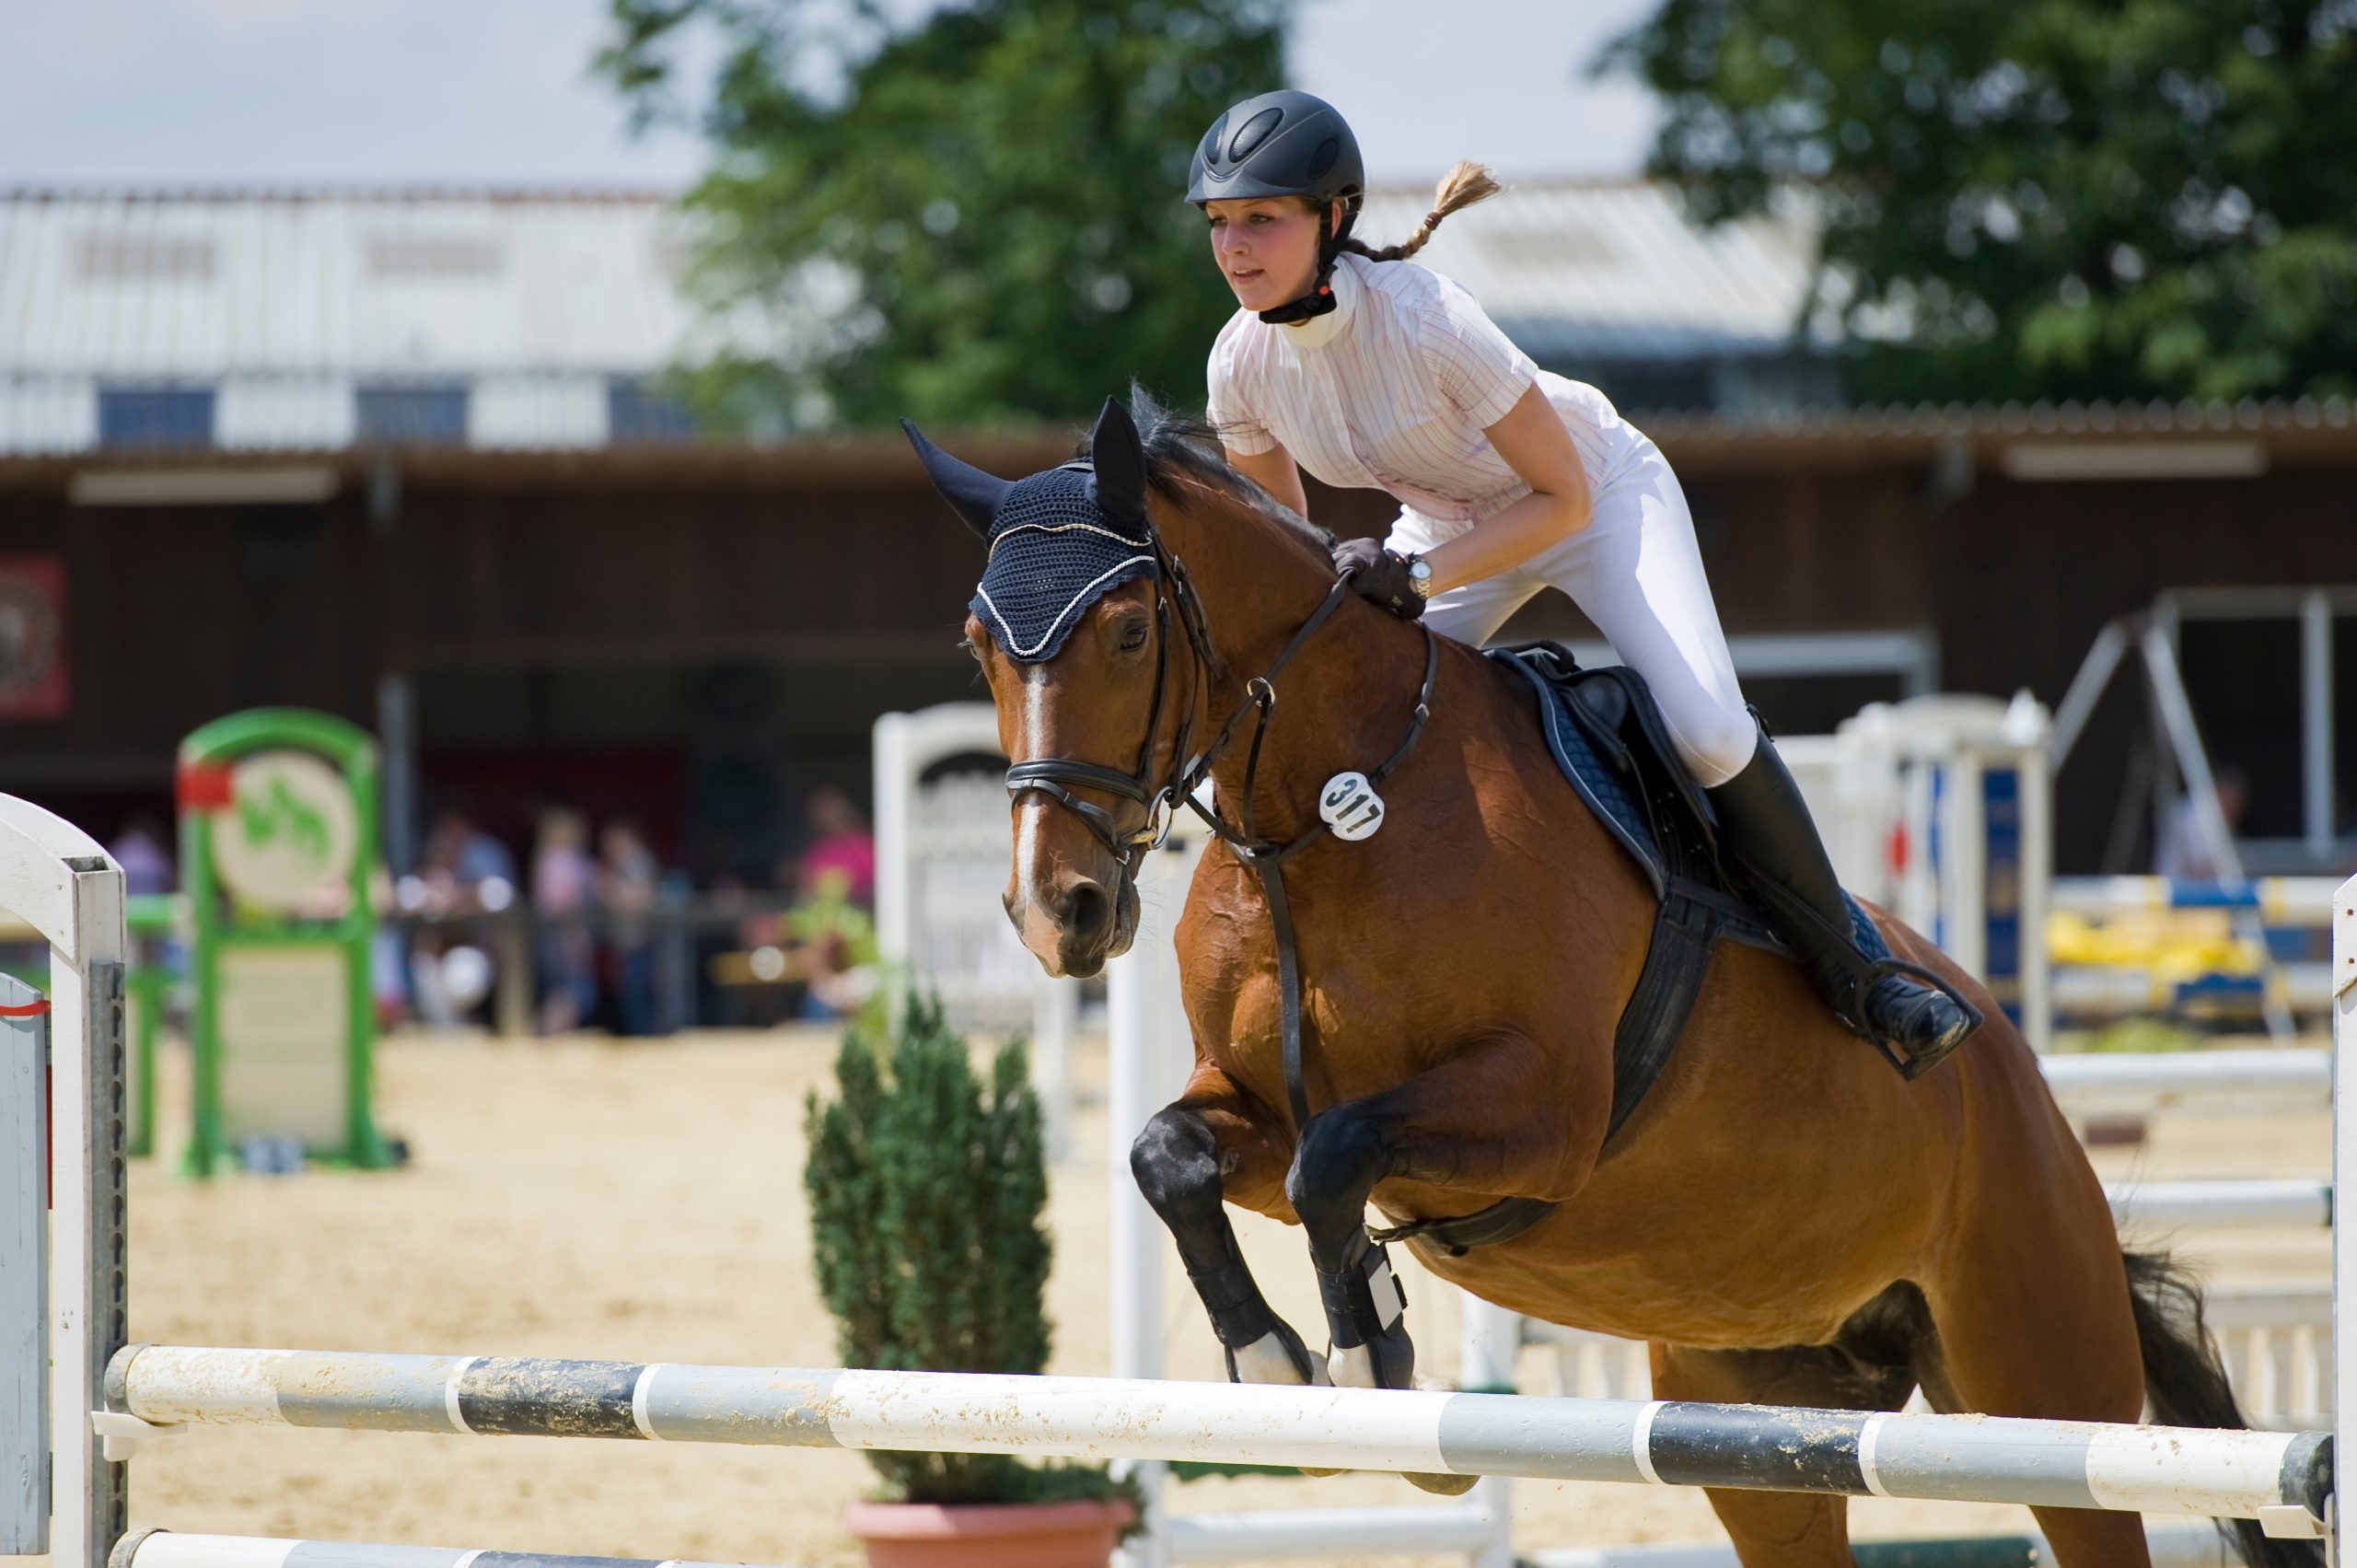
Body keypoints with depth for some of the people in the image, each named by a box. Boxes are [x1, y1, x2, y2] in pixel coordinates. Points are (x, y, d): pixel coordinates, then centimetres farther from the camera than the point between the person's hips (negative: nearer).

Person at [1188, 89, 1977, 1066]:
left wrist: (1420, 577, -39)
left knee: (1706, 731, -23)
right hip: (1444, 525, 6)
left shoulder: (1424, 321, -36)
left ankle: (1850, 969, -4)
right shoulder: (1242, 365, -18)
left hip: (1600, 493, -6)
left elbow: (1563, 500, -29)